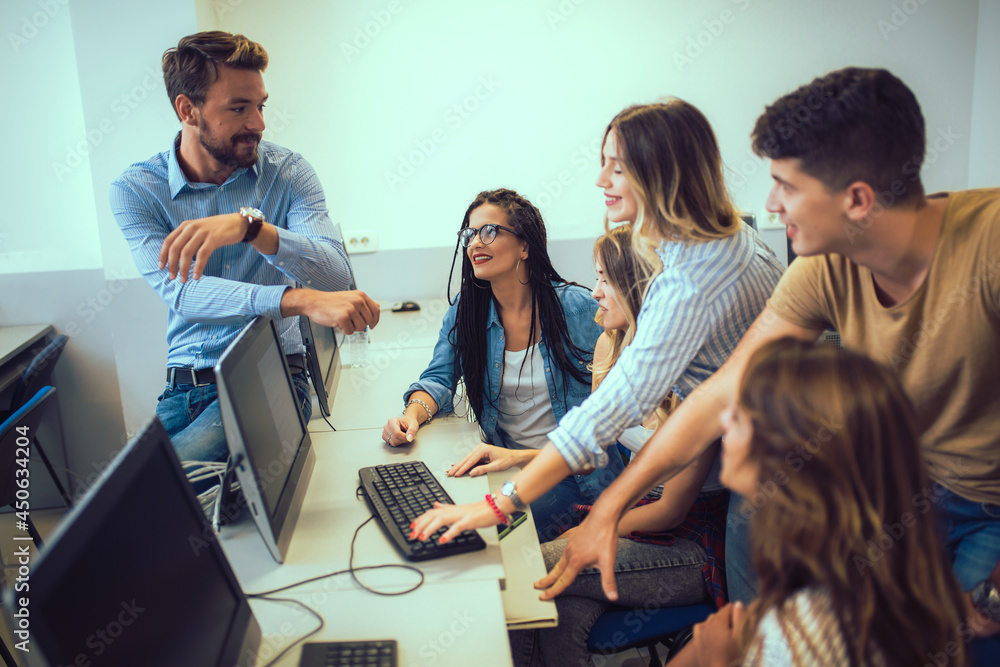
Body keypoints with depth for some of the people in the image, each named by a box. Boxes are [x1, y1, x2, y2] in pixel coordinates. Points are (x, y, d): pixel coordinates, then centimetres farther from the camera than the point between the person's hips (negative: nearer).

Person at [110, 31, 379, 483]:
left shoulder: (287, 172, -1)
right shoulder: (134, 190, -3)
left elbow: (336, 275, -16)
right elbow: (181, 293, -20)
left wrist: (250, 225, -34)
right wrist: (301, 300, -36)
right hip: (185, 385, 2)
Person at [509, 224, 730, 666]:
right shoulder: (611, 347, 2)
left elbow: (671, 510, -15)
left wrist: (581, 538, -11)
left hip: (693, 546, -6)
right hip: (638, 511, 6)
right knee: (563, 619, -23)